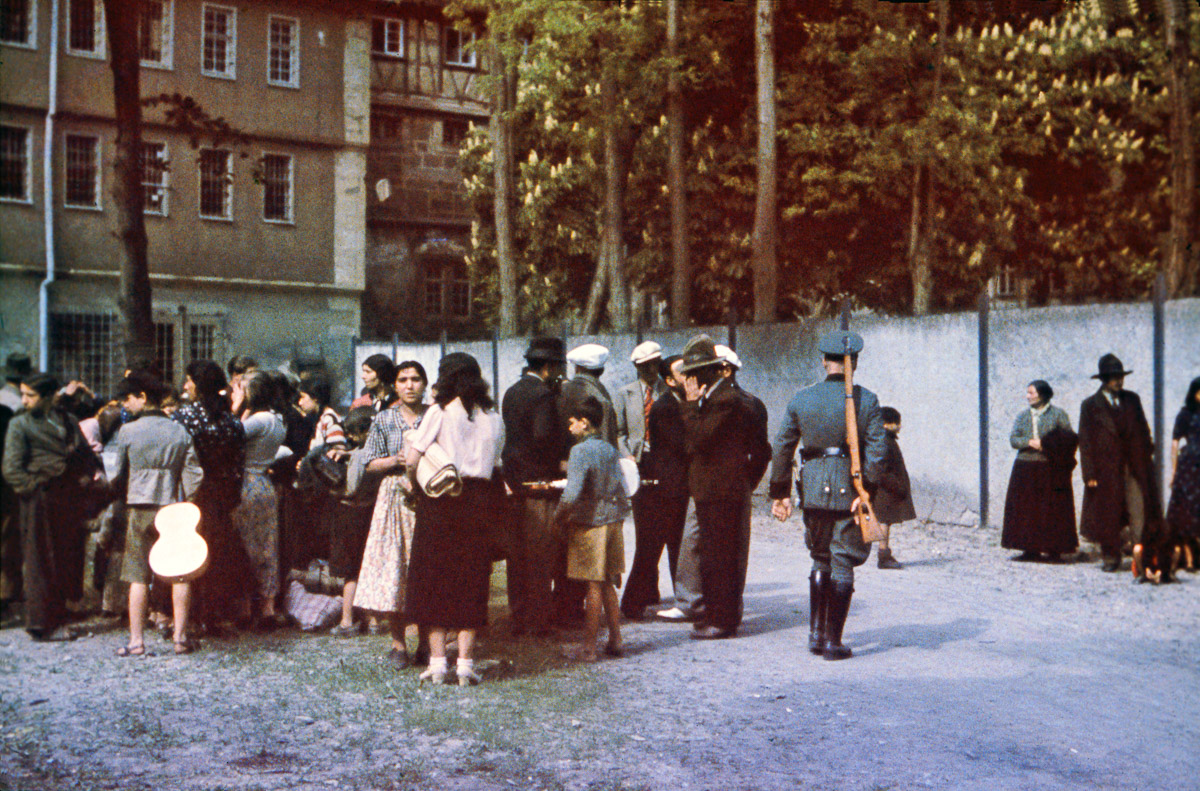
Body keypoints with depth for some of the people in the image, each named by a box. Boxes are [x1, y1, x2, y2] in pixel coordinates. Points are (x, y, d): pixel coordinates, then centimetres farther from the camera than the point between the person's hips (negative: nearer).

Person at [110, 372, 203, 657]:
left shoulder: (127, 431, -3)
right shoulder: (180, 431, 3)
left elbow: (119, 475, 4)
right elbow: (195, 474, -1)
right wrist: (183, 502, 8)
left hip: (139, 508, -1)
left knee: (138, 576, 3)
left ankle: (136, 640, 5)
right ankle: (180, 637, 8)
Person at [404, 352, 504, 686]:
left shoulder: (440, 411, -3)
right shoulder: (493, 418, 8)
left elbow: (412, 459, -7)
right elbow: (495, 464, 7)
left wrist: (414, 482, 10)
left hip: (440, 498, -3)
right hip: (480, 500, 3)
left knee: (433, 576, 7)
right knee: (472, 581, 7)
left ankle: (437, 661, 5)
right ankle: (465, 662, 4)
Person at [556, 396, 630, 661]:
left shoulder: (580, 451, -14)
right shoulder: (610, 449, 8)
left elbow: (572, 494, -22)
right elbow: (622, 489, 8)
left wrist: (559, 517, -8)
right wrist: (617, 515, 17)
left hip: (590, 524, -7)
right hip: (612, 522, 7)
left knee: (594, 587, -3)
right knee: (607, 585, 15)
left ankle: (588, 646, 4)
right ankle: (615, 640, 19)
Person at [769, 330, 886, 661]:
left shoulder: (801, 399, 3)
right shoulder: (866, 400, -3)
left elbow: (782, 448, 4)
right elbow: (877, 448, -11)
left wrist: (780, 492, 11)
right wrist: (867, 490, -9)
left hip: (813, 490, 2)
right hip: (850, 488, -2)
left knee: (820, 560, 18)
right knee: (843, 564, 3)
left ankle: (816, 634, 19)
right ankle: (833, 642, 4)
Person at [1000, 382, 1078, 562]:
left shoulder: (1058, 414, 3)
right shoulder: (1022, 416, 14)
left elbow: (1070, 439, -2)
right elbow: (1013, 439, 4)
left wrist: (1049, 445, -16)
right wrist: (1030, 442, -14)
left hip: (1051, 469, -3)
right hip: (1026, 468, 3)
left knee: (1052, 509, -2)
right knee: (1027, 509, 0)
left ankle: (1054, 548, 4)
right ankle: (1031, 549, 5)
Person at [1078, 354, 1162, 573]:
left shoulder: (1132, 399, 11)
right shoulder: (1090, 405, 1)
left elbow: (1143, 430, 16)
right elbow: (1085, 442, -2)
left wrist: (1148, 457, 8)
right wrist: (1090, 474, -7)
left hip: (1135, 468, 2)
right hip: (1106, 469, -2)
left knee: (1139, 513, -5)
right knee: (1108, 516, 5)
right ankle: (1110, 558, 16)